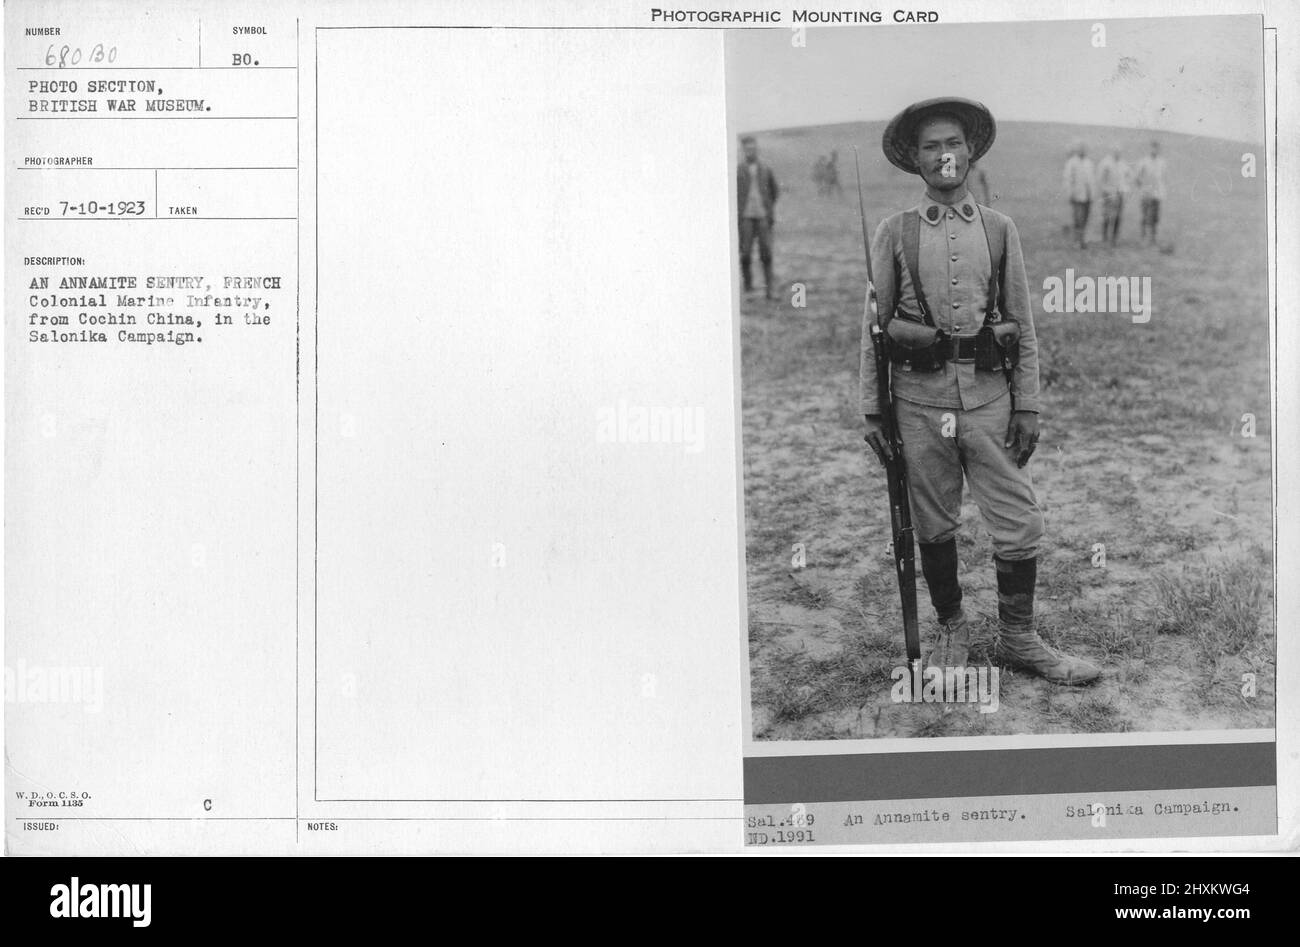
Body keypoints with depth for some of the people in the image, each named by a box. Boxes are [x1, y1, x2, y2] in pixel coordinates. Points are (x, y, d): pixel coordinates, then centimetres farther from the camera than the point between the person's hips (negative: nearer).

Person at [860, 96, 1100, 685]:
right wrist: (871, 409, 0)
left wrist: (1028, 404, 4)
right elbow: (873, 325, 6)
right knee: (933, 524, 7)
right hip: (918, 394, -1)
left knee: (1020, 521, -1)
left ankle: (1017, 638, 15)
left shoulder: (1000, 230, 10)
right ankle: (950, 629, 25)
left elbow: (1022, 323, 10)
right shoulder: (894, 234, 5)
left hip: (987, 392, 1)